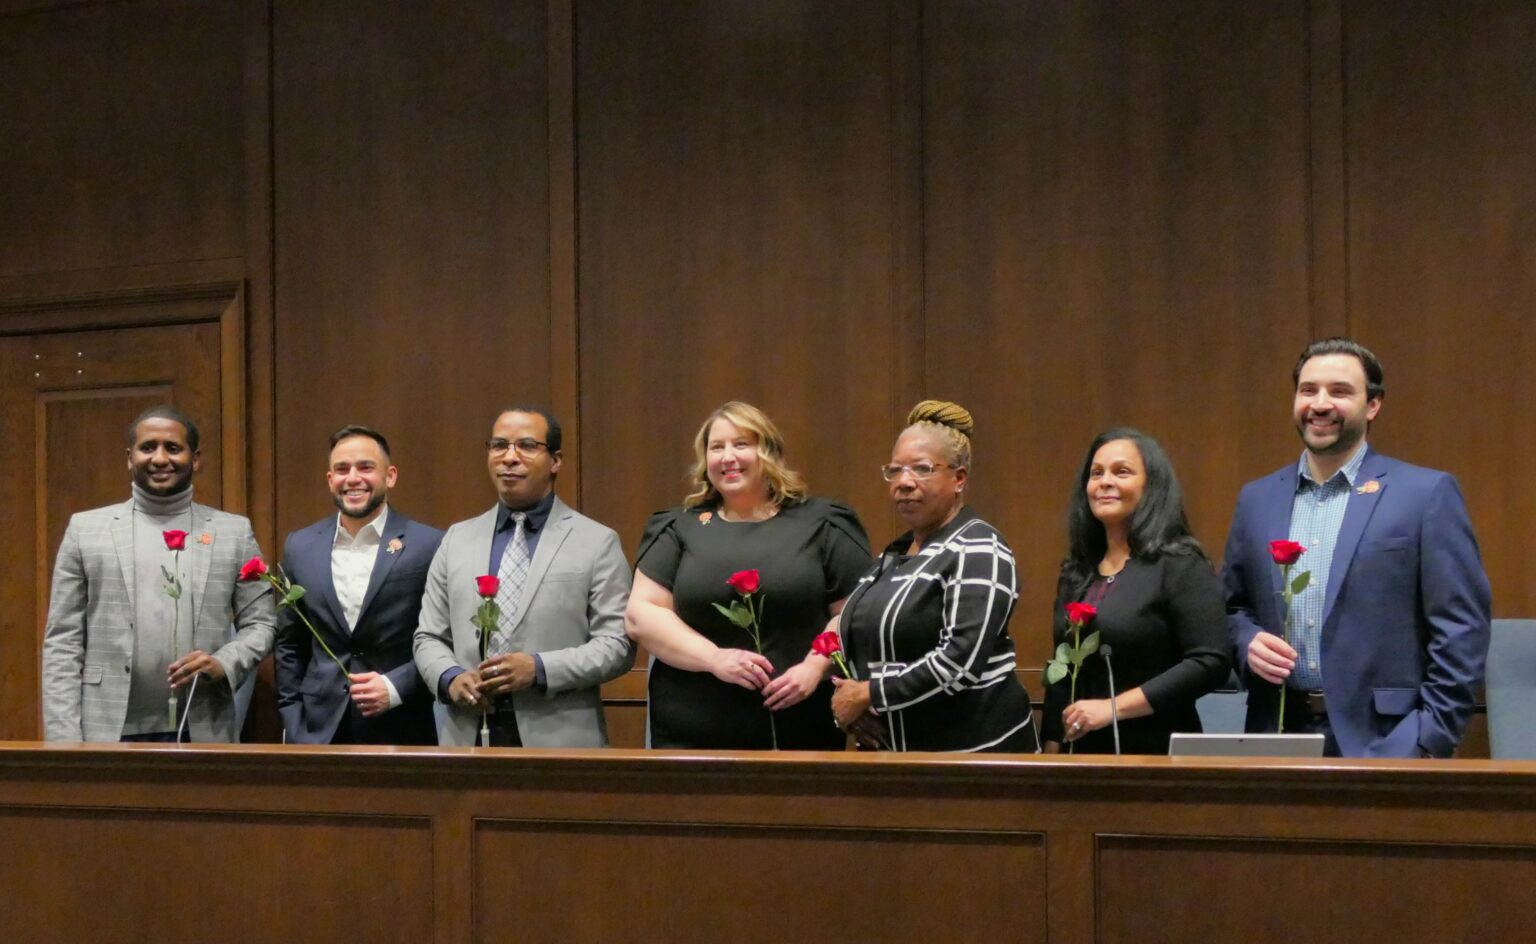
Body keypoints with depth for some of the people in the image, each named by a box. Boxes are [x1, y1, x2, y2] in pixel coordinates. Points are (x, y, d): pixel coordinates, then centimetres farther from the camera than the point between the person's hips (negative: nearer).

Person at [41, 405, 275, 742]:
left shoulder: (234, 532, 10)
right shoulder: (85, 529, 8)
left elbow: (260, 625, 10)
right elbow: (62, 644, 5)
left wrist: (224, 664, -10)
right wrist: (64, 742, -3)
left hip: (204, 734, 0)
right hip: (108, 734, 0)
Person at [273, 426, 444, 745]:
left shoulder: (428, 546, -5)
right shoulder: (300, 547, 7)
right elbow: (289, 646, 13)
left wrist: (395, 688, -14)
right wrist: (294, 726, 6)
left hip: (401, 734, -3)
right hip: (319, 734, 3)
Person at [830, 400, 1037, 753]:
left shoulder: (977, 552, -10)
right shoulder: (894, 555, 14)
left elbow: (962, 661, -21)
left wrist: (869, 694, -16)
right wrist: (846, 700, -3)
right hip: (890, 750, 7)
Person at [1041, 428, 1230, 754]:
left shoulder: (1180, 566, -9)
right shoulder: (1076, 572, 10)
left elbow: (1211, 664, -18)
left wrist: (1114, 707, -19)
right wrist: (1051, 751, 9)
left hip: (1156, 755, -6)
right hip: (1083, 753, 6)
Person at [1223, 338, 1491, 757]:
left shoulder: (1426, 493, -2)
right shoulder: (1257, 499, 11)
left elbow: (1461, 628, -5)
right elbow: (1233, 607, 18)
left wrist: (1430, 741, -12)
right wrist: (1248, 642, -4)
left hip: (1386, 741, -4)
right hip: (1278, 738, 4)